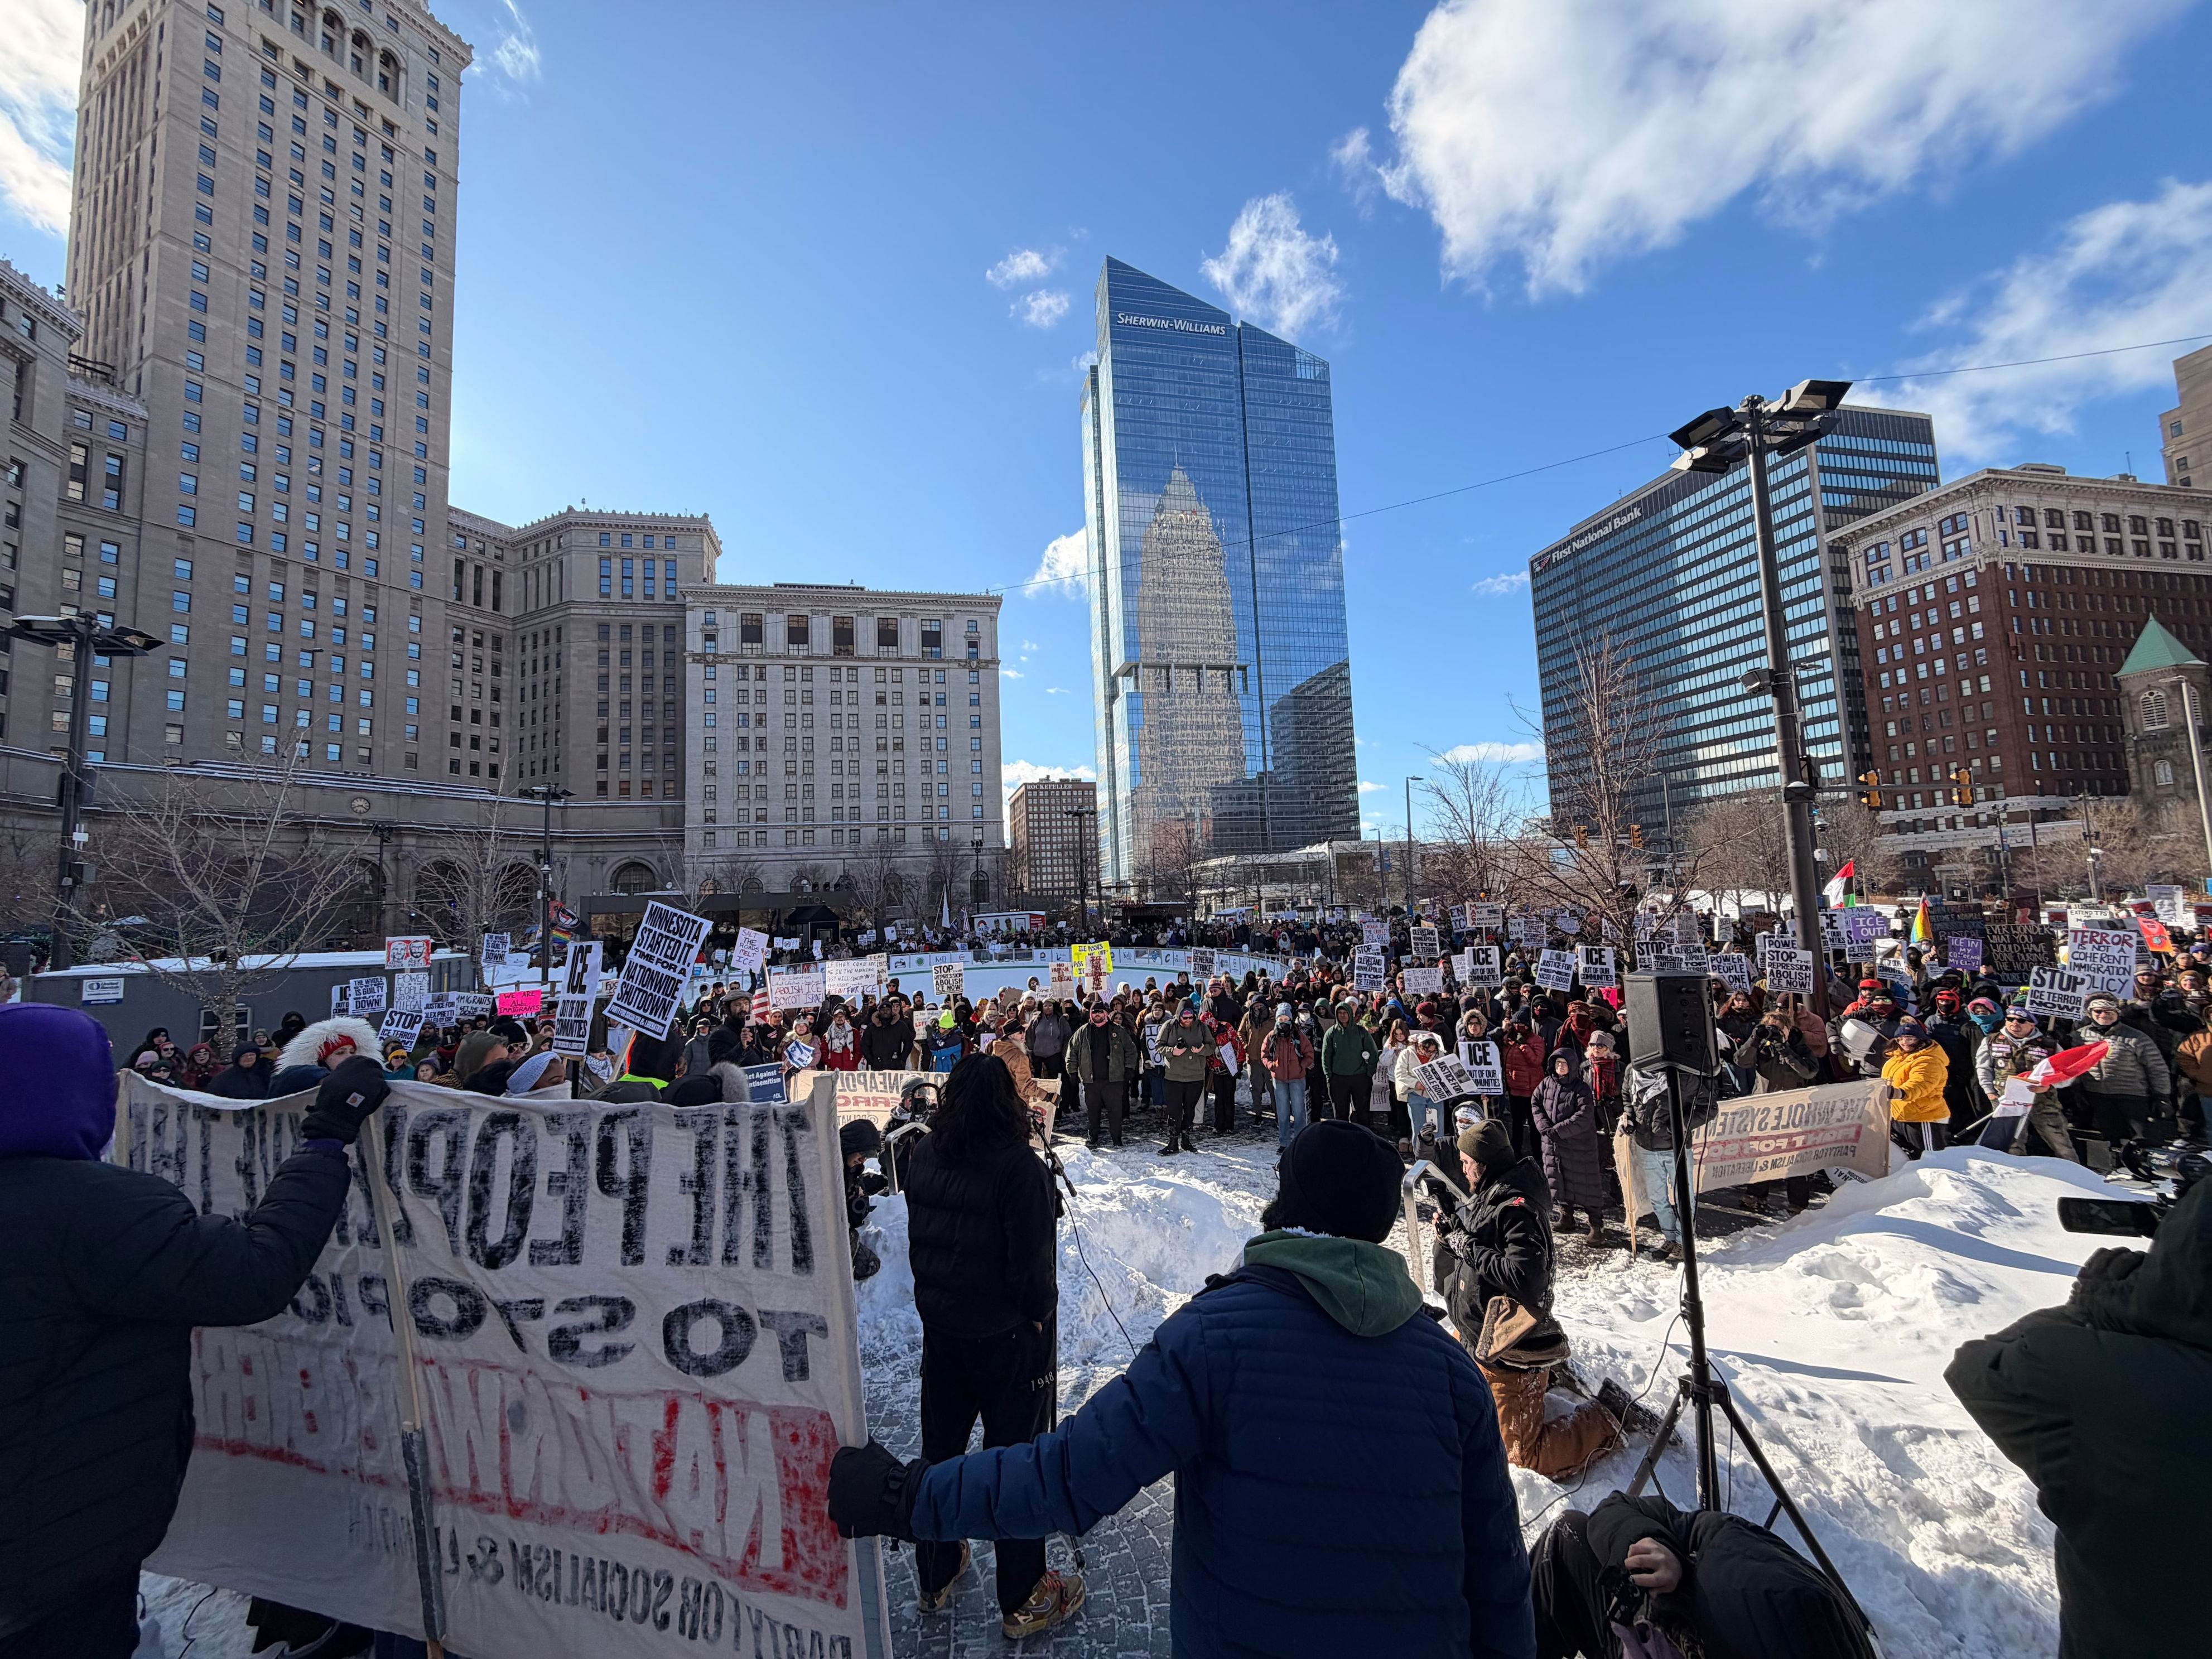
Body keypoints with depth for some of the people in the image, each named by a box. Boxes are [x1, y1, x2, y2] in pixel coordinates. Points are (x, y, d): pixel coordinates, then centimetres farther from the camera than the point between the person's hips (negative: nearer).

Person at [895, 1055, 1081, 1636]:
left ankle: (935, 1578, 42)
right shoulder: (1019, 1166, -25)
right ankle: (1023, 1600, 29)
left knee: (940, 1448, 22)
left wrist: (938, 1299, 16)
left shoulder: (924, 1156, -4)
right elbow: (1031, 1262, -24)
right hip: (1008, 1334, -6)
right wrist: (1040, 1312, -6)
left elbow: (916, 1239, 6)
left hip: (941, 1327, 6)